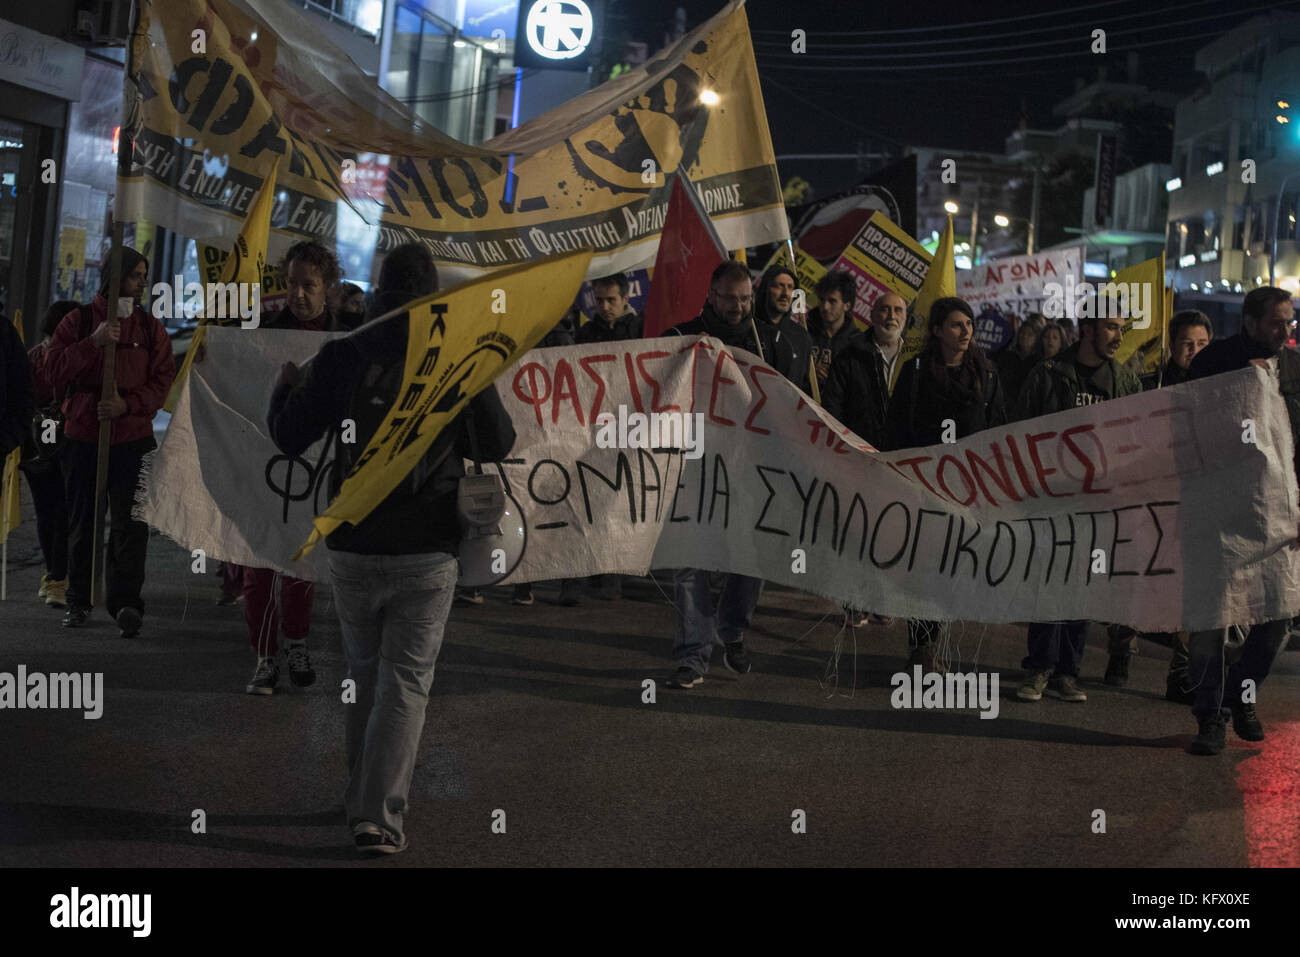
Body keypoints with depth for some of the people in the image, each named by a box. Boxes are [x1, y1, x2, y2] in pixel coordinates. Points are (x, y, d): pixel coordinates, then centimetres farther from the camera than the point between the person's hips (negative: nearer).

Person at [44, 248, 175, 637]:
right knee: (81, 522, 9)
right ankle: (79, 601, 19)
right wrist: (95, 342, -17)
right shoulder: (78, 321, 4)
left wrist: (128, 404, -14)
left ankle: (125, 602, -7)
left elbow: (163, 380, 2)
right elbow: (54, 371, -6)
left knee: (129, 524, -7)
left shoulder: (151, 328, 8)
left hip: (133, 437, 0)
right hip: (82, 435, 0)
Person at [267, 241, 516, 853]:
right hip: (427, 555, -2)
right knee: (405, 684, 3)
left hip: (352, 549, 2)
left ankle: (361, 797, 30)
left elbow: (290, 437, 0)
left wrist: (284, 389, 21)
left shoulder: (341, 357, -3)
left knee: (364, 674, 19)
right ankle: (380, 817, -2)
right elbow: (498, 447, 4)